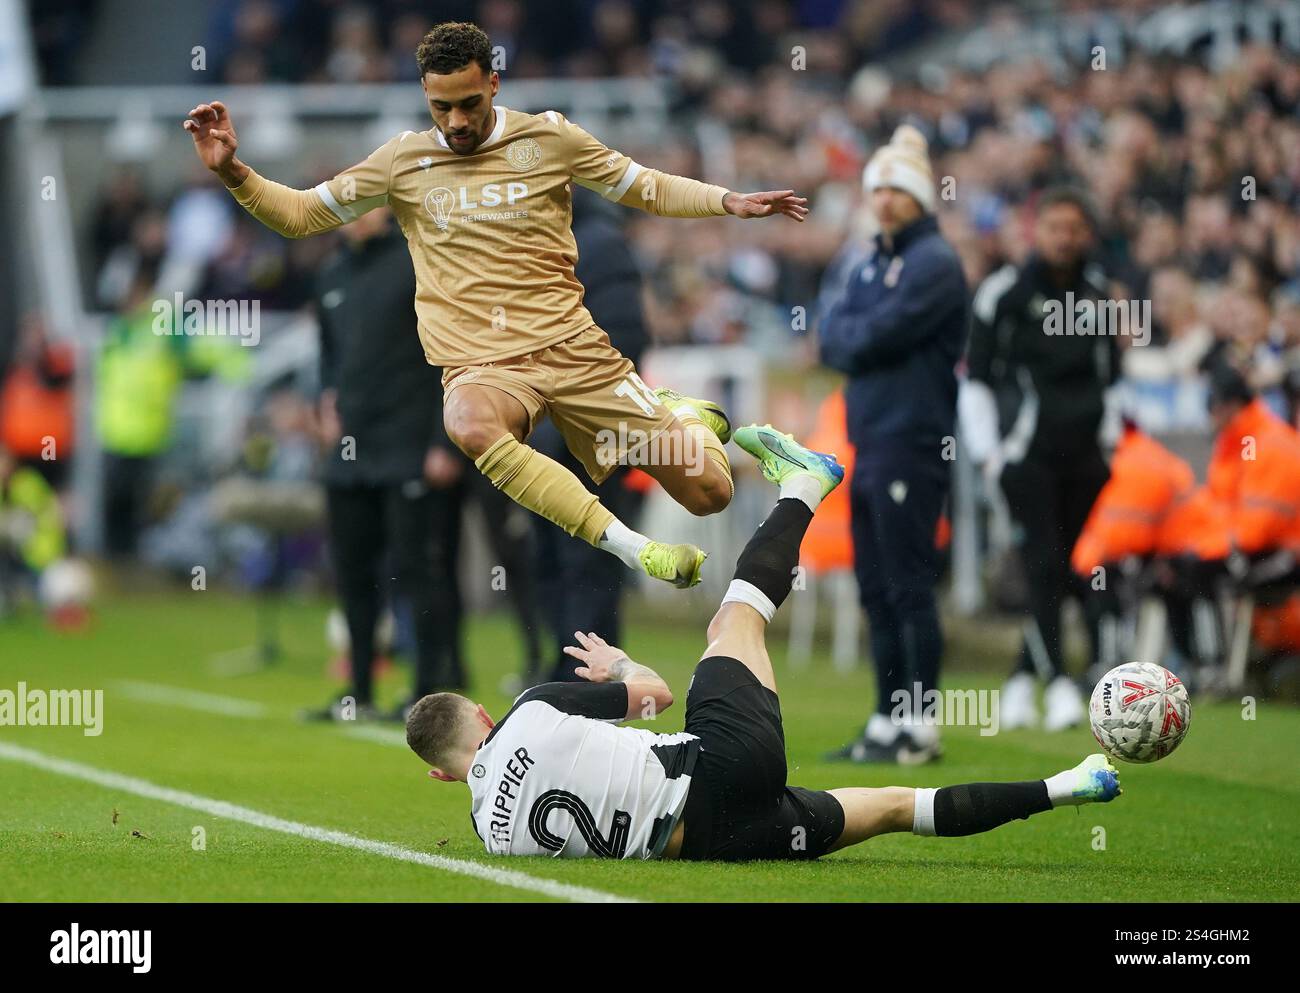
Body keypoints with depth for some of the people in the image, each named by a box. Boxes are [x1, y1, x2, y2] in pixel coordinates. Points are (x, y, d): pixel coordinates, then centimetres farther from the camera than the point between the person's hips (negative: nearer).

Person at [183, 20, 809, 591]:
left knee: (709, 493, -5)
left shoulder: (548, 138, 6)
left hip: (571, 346, 1)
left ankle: (681, 413, 34)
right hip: (483, 367, -1)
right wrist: (232, 171, -1)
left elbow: (647, 189, 17)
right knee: (469, 425, -43)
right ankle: (628, 548, -36)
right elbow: (299, 214, 15)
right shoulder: (403, 160, 8)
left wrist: (729, 202, 3)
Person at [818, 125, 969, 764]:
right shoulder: (869, 267, 20)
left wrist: (849, 334, 2)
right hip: (870, 442, 9)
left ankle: (918, 726, -7)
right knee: (877, 591, 10)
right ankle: (887, 721, 15)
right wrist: (859, 340, -7)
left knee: (910, 588, -8)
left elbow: (876, 335, -16)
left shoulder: (934, 263, -8)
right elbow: (832, 340, 11)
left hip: (912, 442, -9)